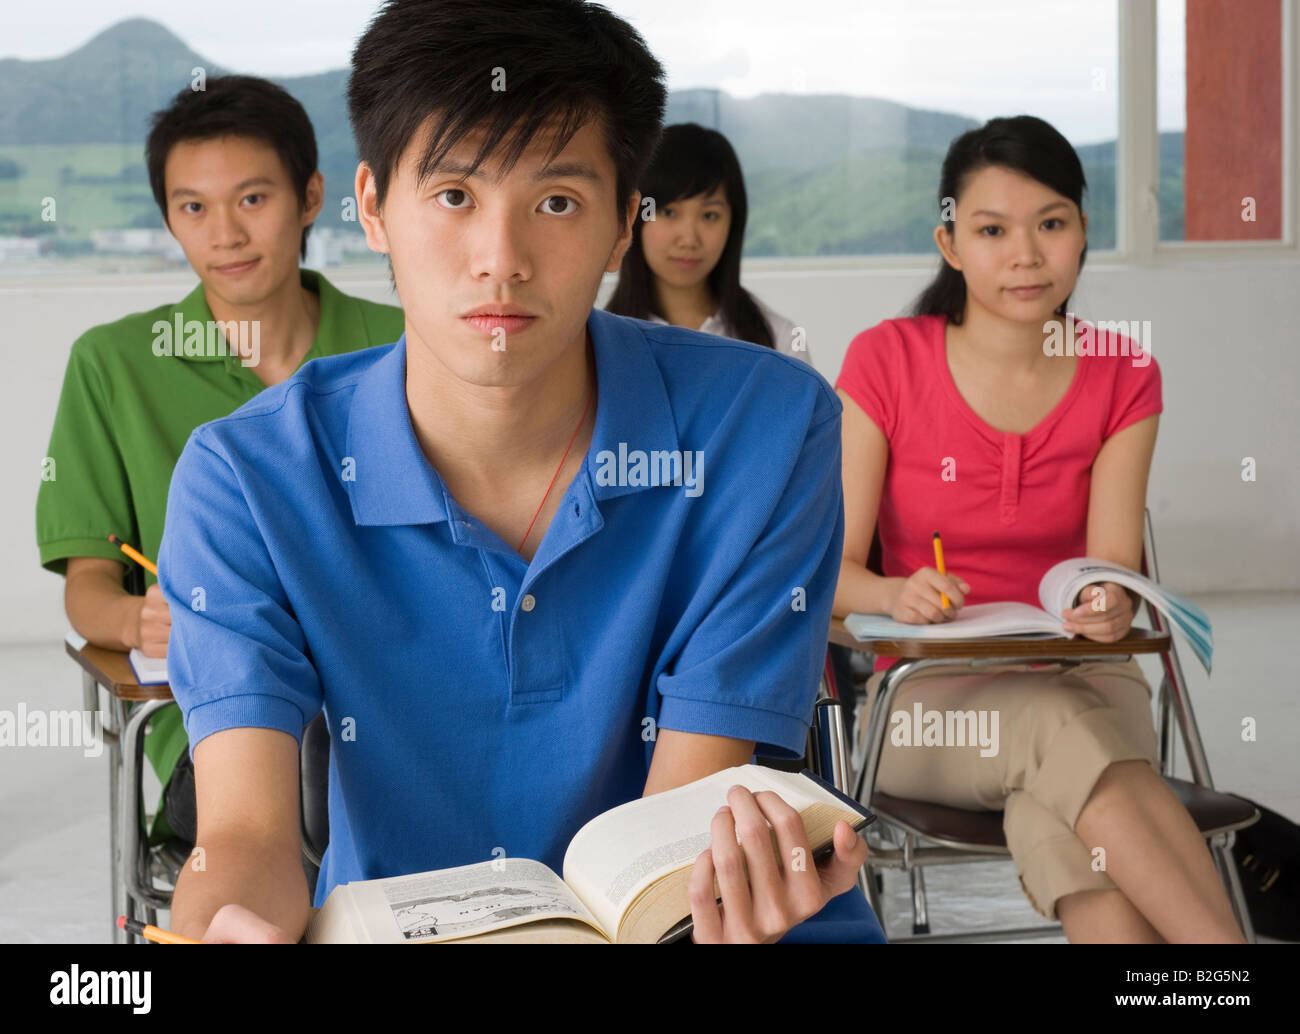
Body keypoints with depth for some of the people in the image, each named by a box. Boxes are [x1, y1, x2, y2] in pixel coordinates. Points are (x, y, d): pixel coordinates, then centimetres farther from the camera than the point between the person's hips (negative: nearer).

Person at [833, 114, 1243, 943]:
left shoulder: (1123, 377, 5)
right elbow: (832, 570, -5)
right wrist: (897, 595, -29)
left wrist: (1110, 603, -30)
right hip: (929, 695, -1)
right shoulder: (886, 362, -2)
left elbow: (1113, 558, -4)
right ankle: (1224, 941, -40)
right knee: (1062, 731, -36)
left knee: (1060, 825, -36)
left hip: (1079, 679, 2)